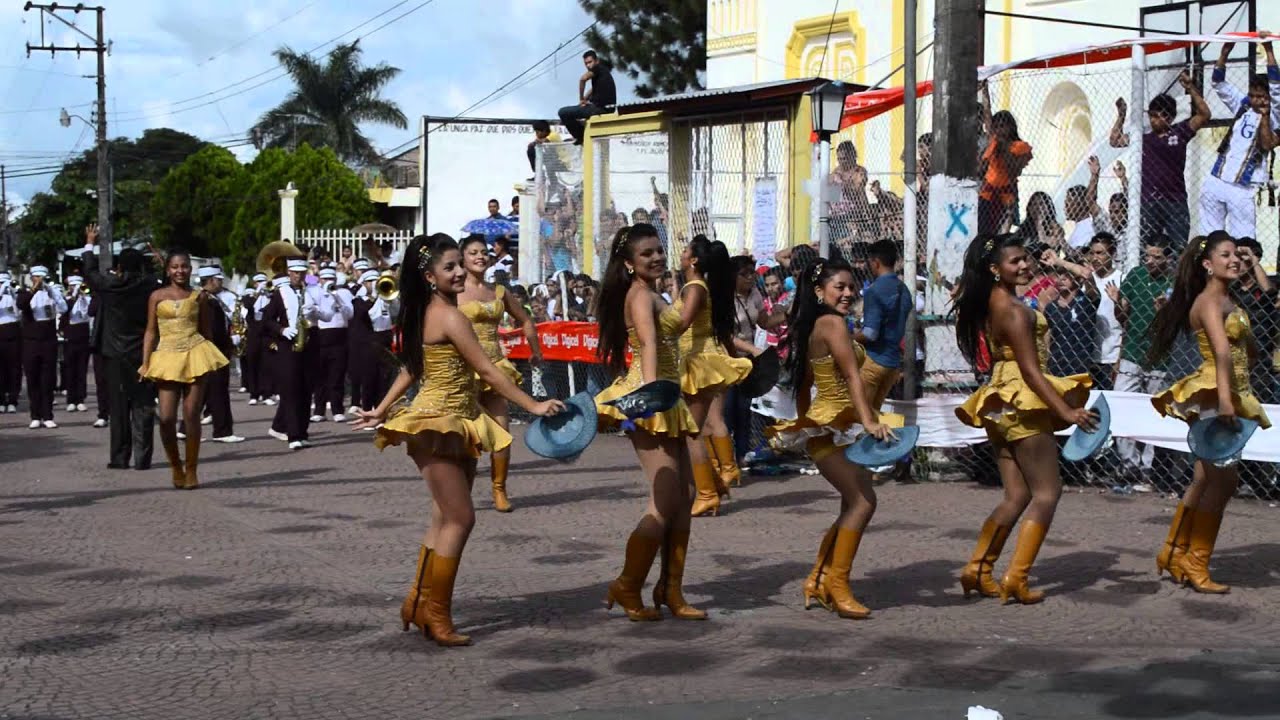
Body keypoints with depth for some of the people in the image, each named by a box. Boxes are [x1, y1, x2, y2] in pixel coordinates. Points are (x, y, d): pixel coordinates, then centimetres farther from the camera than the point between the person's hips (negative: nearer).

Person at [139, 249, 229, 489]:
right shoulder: (157, 296, 7)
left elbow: (206, 332, 12)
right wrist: (145, 364, 0)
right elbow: (150, 332, 7)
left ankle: (191, 470, 8)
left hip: (195, 355, 0)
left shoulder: (199, 297, 7)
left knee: (191, 415, -3)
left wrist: (209, 360, 11)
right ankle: (176, 467, 13)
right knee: (166, 417, -8)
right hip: (167, 357, 0)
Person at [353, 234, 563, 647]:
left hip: (455, 426, 10)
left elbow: (410, 368, 18)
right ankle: (436, 616, -4)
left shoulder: (426, 314, 12)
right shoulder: (450, 317, -17)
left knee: (446, 518, 12)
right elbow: (488, 372, -20)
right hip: (438, 425, -10)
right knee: (459, 518, -9)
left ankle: (419, 603, 20)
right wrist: (534, 407, -18)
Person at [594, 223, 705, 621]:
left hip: (665, 402, 10)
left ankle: (670, 591, 14)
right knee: (665, 502, -10)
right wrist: (650, 390, -44)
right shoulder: (641, 295, -12)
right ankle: (627, 588, 3)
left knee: (683, 499, 9)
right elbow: (648, 343, -30)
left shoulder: (652, 294, 18)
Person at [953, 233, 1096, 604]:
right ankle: (1015, 580, -7)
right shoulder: (1016, 312, -18)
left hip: (1000, 404, 9)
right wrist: (1066, 412, -22)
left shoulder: (986, 306, 8)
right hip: (1023, 403, -9)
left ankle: (978, 569, 8)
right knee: (1046, 493, -2)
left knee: (1016, 497, 12)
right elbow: (1031, 370, -21)